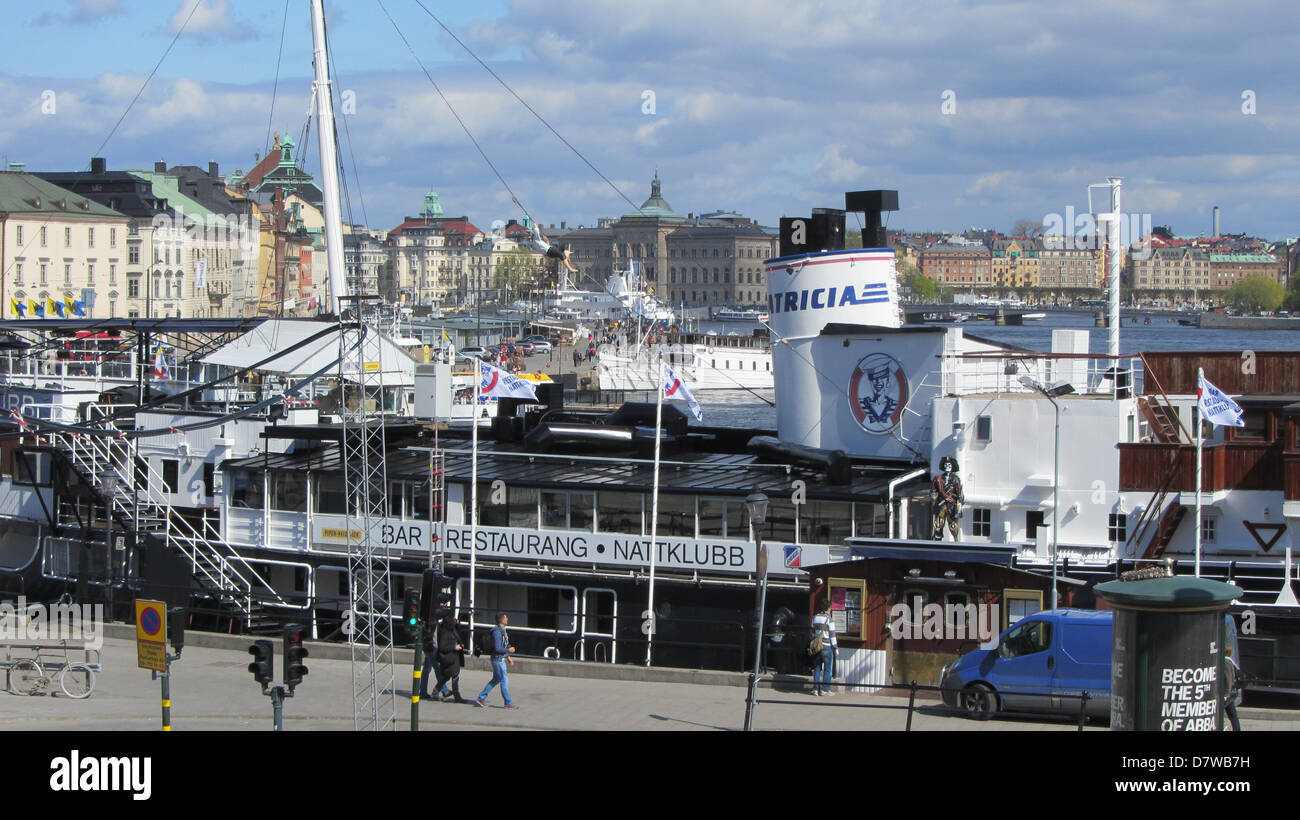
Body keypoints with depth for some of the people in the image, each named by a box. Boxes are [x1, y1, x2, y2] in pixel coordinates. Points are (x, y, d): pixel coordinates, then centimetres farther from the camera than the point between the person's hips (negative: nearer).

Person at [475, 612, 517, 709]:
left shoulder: (502, 630, 12)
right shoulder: (497, 632, -20)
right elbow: (497, 648, -24)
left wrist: (508, 657, 19)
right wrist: (509, 650, -13)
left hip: (502, 659, 10)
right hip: (498, 660, -10)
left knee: (495, 680, 16)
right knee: (504, 681, -3)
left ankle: (481, 698, 21)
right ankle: (508, 703, 3)